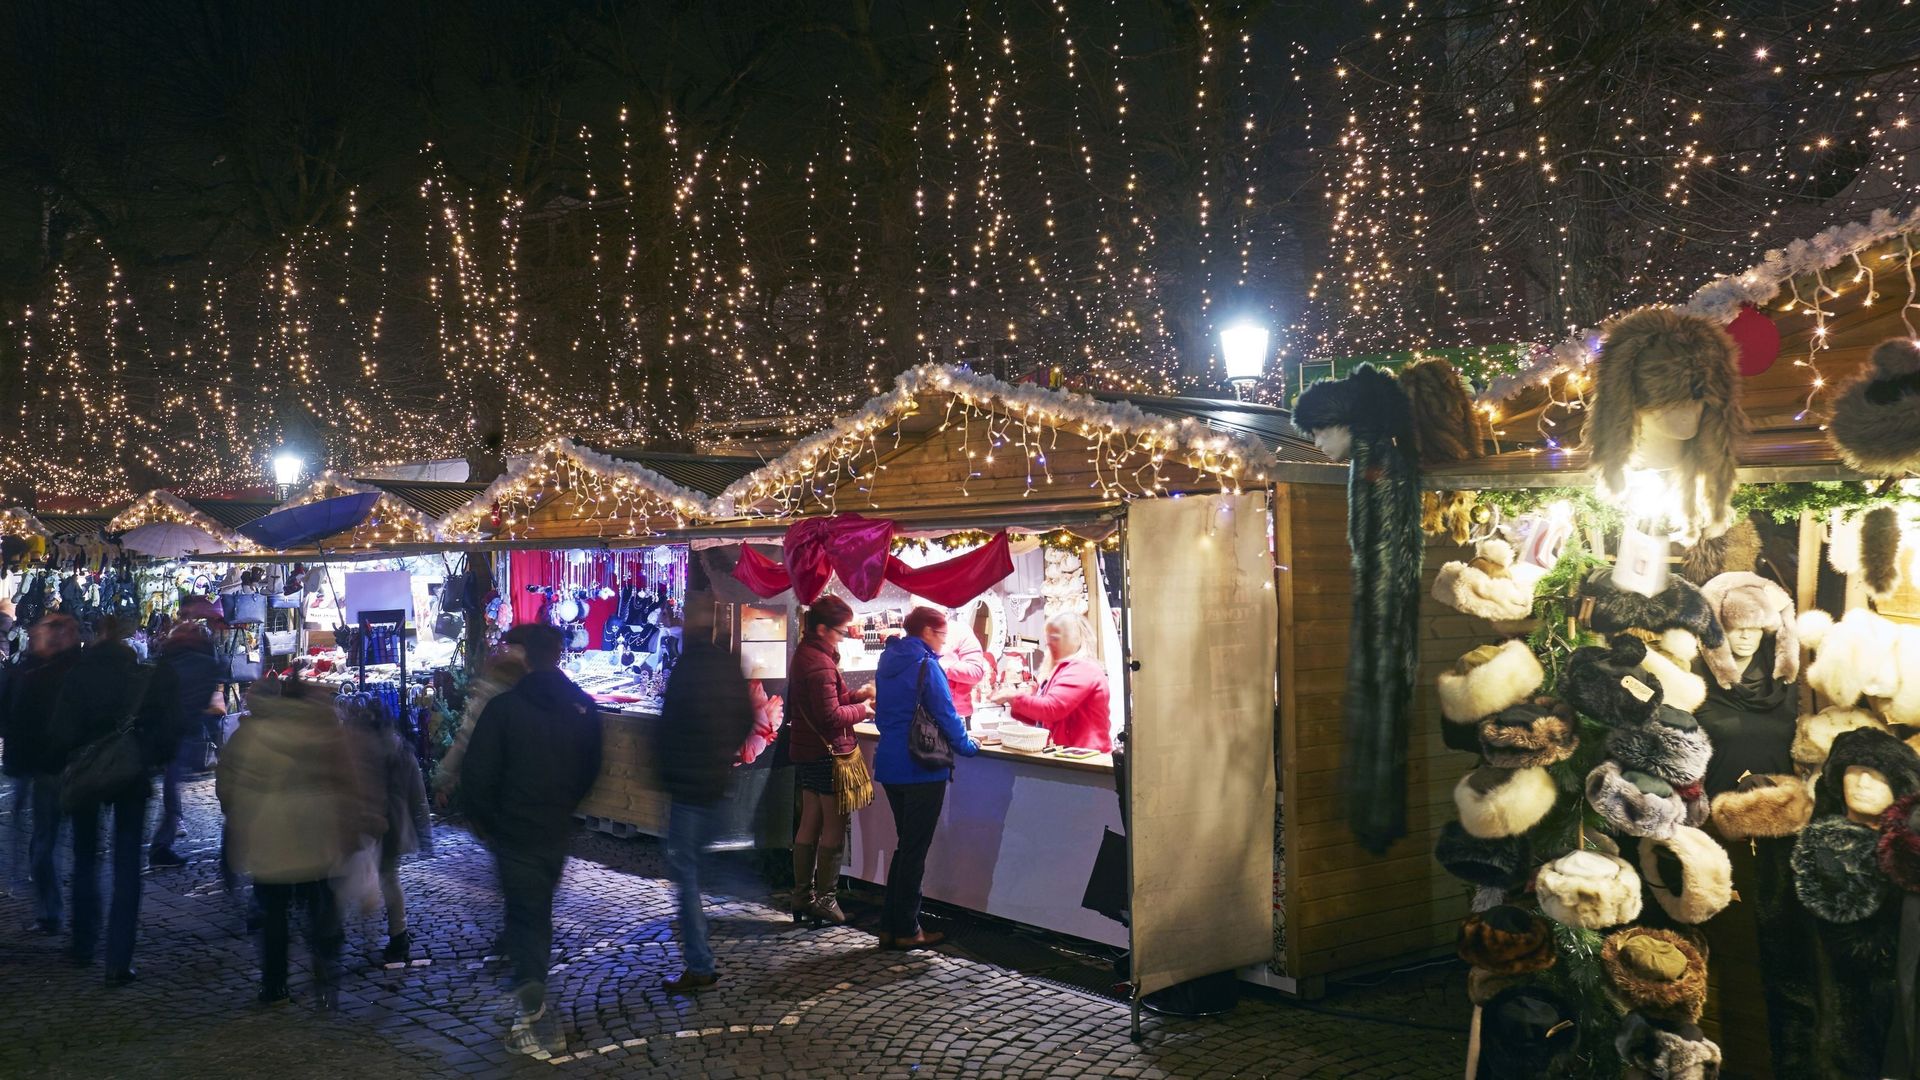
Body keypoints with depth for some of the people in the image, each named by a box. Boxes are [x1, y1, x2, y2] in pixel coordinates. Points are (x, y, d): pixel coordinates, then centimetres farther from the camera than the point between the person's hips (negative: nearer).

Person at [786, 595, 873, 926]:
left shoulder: (804, 655, 10)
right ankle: (824, 899, 4)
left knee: (810, 825, 14)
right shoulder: (820, 663, -21)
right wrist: (862, 710, -9)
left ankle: (803, 895, 21)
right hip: (827, 753, -10)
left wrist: (854, 695, 6)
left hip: (806, 752, 10)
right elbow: (830, 716, -23)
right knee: (834, 828, -1)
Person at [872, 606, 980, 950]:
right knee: (914, 850, 1)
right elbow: (945, 716, -13)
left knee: (906, 845, 17)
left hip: (890, 764, 8)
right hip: (922, 769, -8)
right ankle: (907, 931, 7)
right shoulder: (925, 665, -15)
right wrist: (969, 746, 2)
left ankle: (891, 926, 19)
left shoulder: (888, 661, 10)